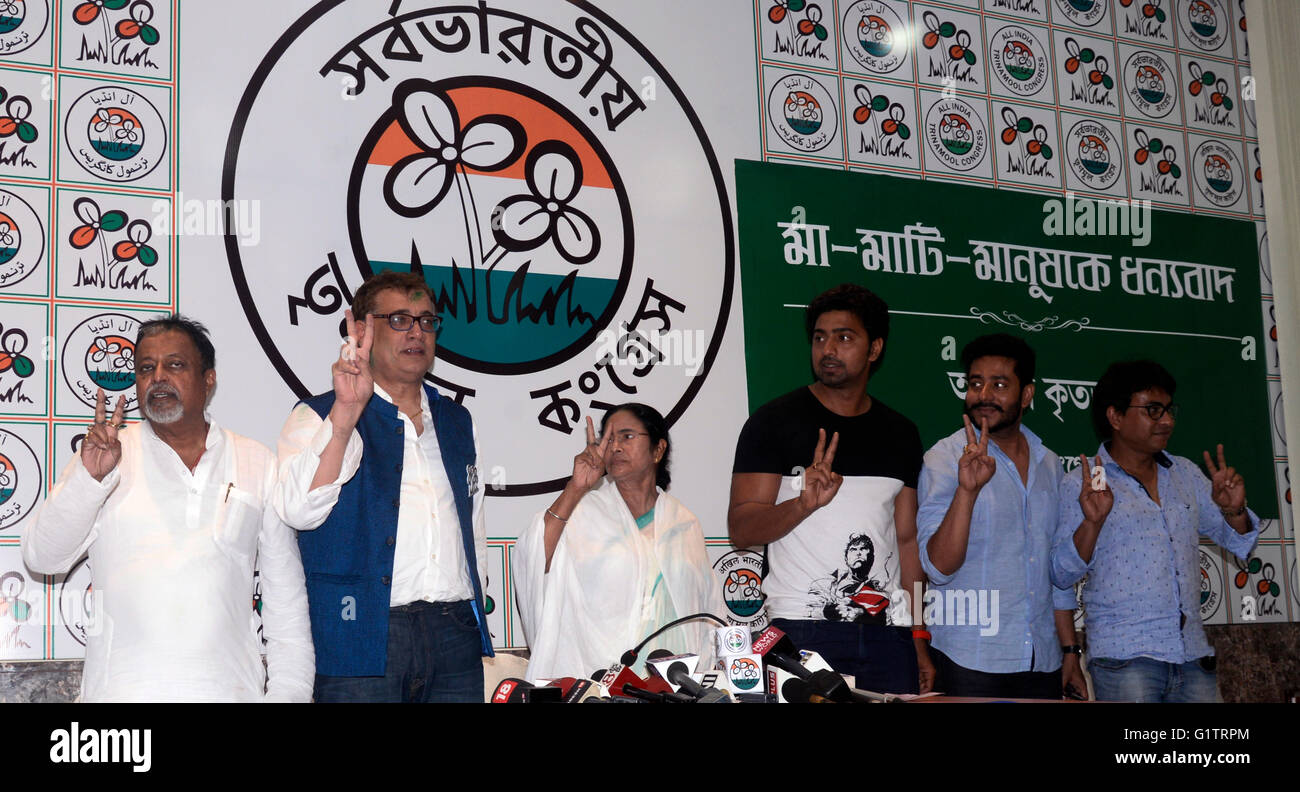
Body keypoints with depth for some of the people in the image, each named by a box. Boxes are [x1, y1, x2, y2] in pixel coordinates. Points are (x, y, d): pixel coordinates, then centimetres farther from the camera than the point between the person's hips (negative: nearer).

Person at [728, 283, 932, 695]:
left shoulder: (901, 434, 13)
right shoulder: (774, 421, -1)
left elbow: (907, 540, 16)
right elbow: (740, 529, -7)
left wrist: (919, 638, 10)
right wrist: (804, 505, -25)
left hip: (886, 633, 4)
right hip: (802, 630, -4)